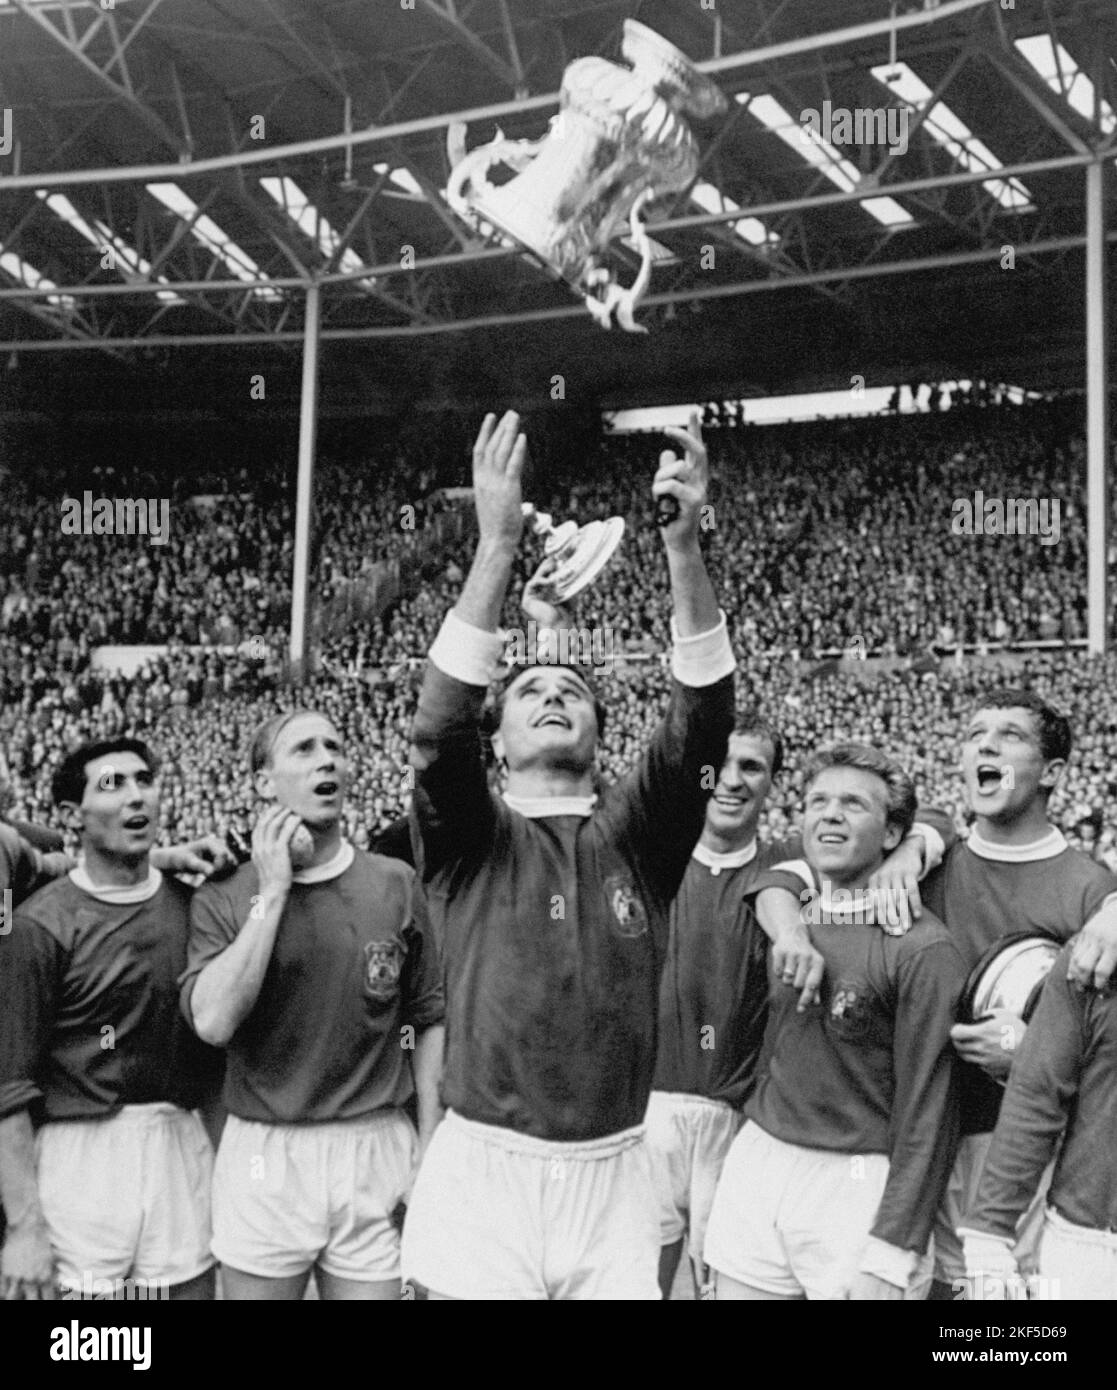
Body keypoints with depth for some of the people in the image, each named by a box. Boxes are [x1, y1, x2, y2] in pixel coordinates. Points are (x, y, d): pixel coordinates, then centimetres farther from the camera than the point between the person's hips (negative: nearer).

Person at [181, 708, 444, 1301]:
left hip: (376, 1152, 1)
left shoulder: (395, 884, 1)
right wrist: (272, 893, -14)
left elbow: (427, 1021, 7)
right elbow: (213, 1021, -16)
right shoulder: (223, 897, -1)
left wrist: (428, 1143, 4)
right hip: (263, 1155, -1)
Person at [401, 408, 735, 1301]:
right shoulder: (469, 841, 2)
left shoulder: (637, 834, 5)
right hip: (482, 1173, -1)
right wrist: (499, 542, -25)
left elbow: (703, 720, -10)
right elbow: (440, 724, -17)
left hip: (612, 1177, 2)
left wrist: (684, 544, -22)